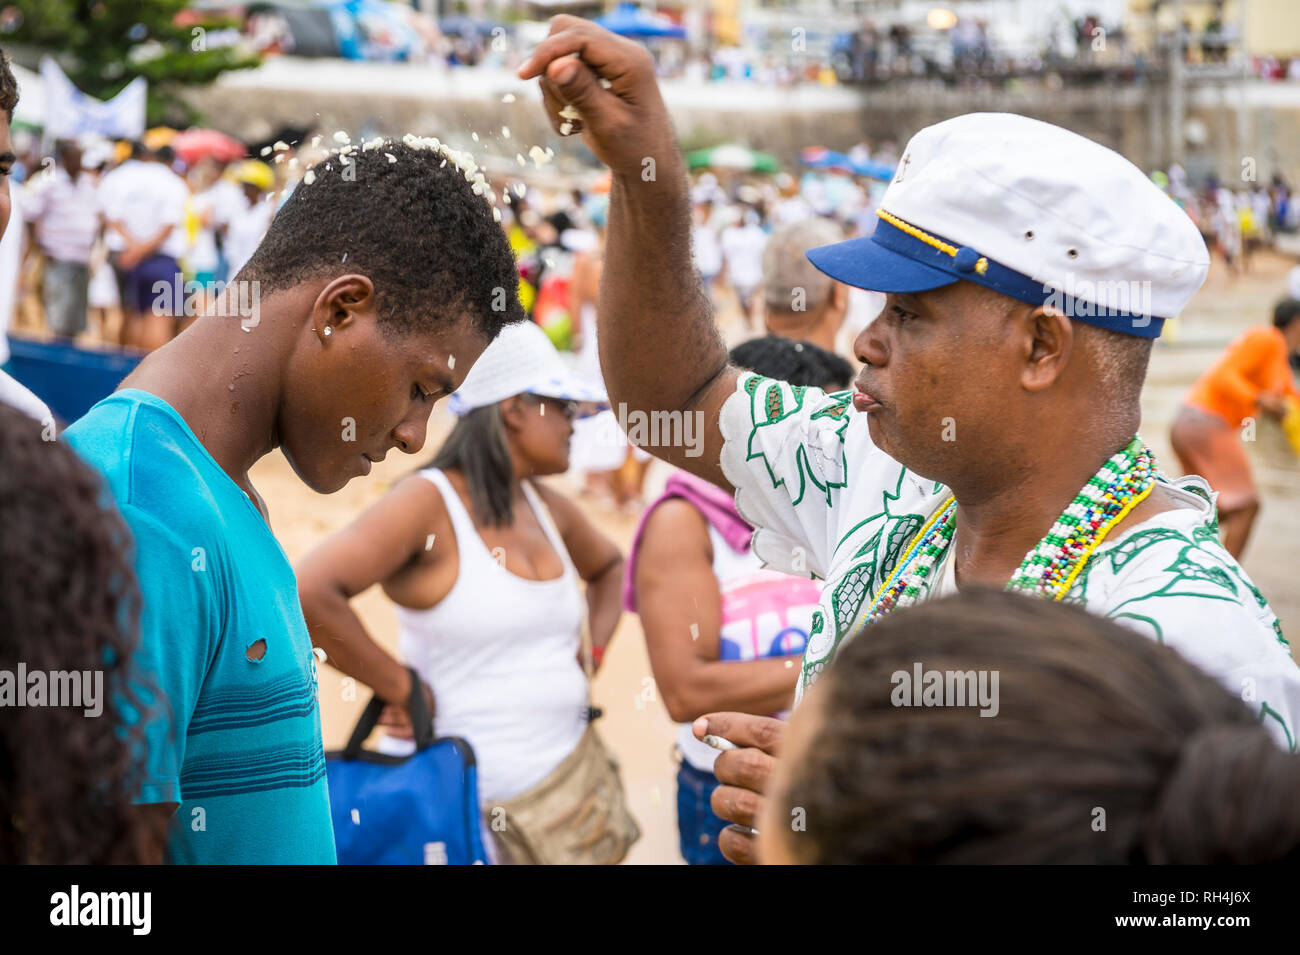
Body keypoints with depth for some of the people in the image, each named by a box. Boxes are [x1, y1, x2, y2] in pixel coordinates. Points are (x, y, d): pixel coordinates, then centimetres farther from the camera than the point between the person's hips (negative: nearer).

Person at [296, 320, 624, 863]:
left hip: (570, 776, 7)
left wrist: (593, 650, 15)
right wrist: (402, 688, -18)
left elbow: (609, 568, 32)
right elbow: (308, 593, -25)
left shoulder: (546, 507, 10)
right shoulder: (429, 503, -13)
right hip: (469, 796, -7)